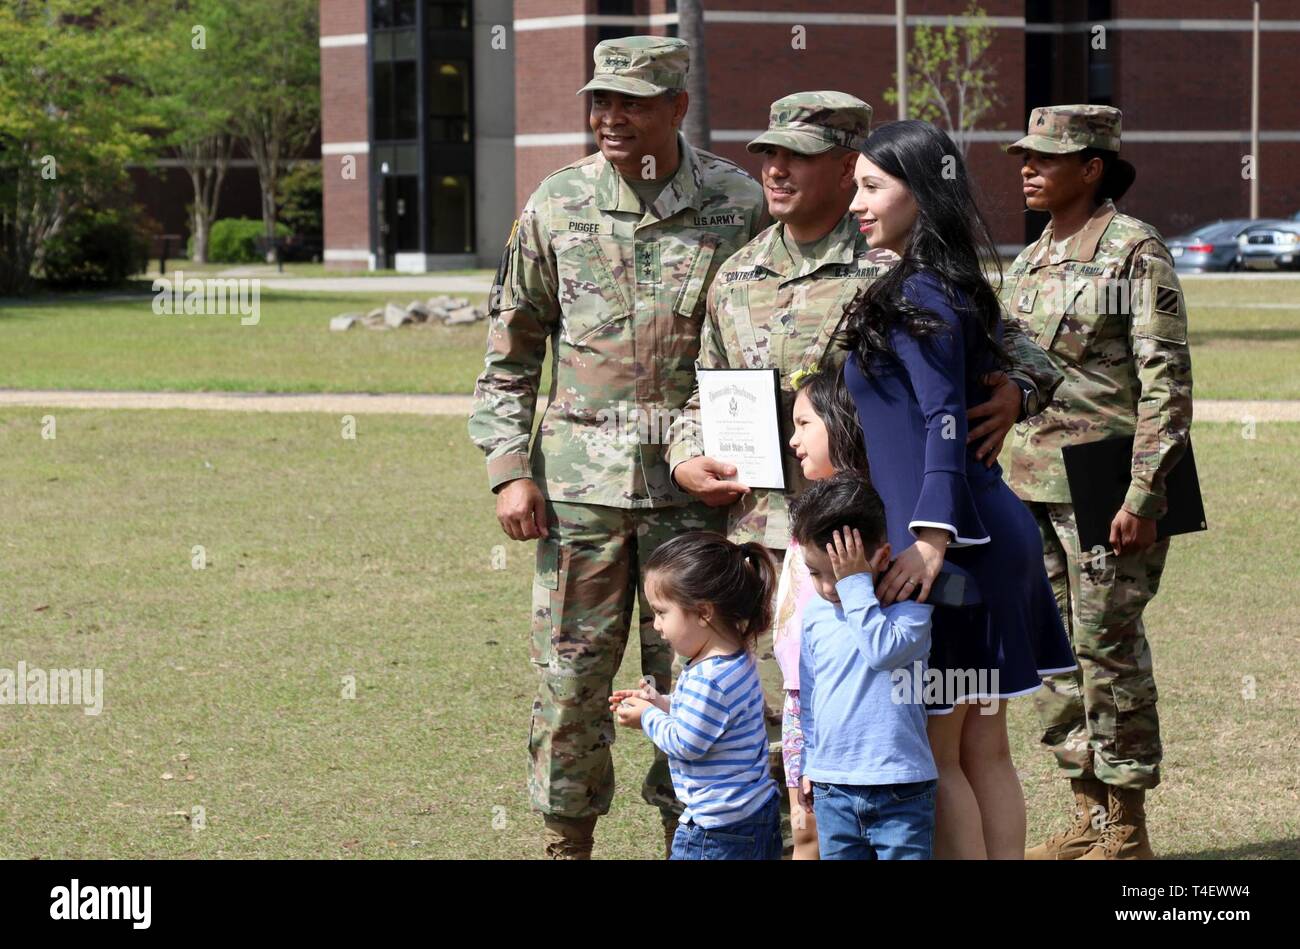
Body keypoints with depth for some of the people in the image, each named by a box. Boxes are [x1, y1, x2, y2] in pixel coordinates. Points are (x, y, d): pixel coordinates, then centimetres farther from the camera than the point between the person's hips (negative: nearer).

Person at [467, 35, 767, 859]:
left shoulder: (740, 204, 0)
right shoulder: (558, 205, 3)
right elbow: (511, 351, 8)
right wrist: (509, 470, 0)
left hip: (694, 481, -1)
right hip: (581, 477, 1)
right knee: (570, 670, 3)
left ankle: (688, 832, 17)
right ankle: (568, 839, 15)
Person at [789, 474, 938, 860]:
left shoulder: (908, 604, -7)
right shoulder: (815, 614, 7)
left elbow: (883, 650, -27)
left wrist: (855, 585, -21)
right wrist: (807, 764, 18)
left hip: (900, 786, -5)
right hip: (832, 785, 5)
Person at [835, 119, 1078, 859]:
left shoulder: (919, 298, -12)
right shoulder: (949, 287, 16)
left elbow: (945, 422, -21)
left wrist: (931, 536, -28)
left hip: (949, 542, -10)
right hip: (993, 532, 10)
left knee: (933, 754, -4)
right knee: (983, 749, 11)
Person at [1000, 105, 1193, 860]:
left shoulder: (1135, 251, -9)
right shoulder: (1032, 261, 14)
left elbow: (1169, 381, -13)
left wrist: (1144, 495, -18)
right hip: (1035, 483, 8)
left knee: (1108, 648, -4)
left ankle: (1127, 832, 4)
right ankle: (1092, 816, 19)